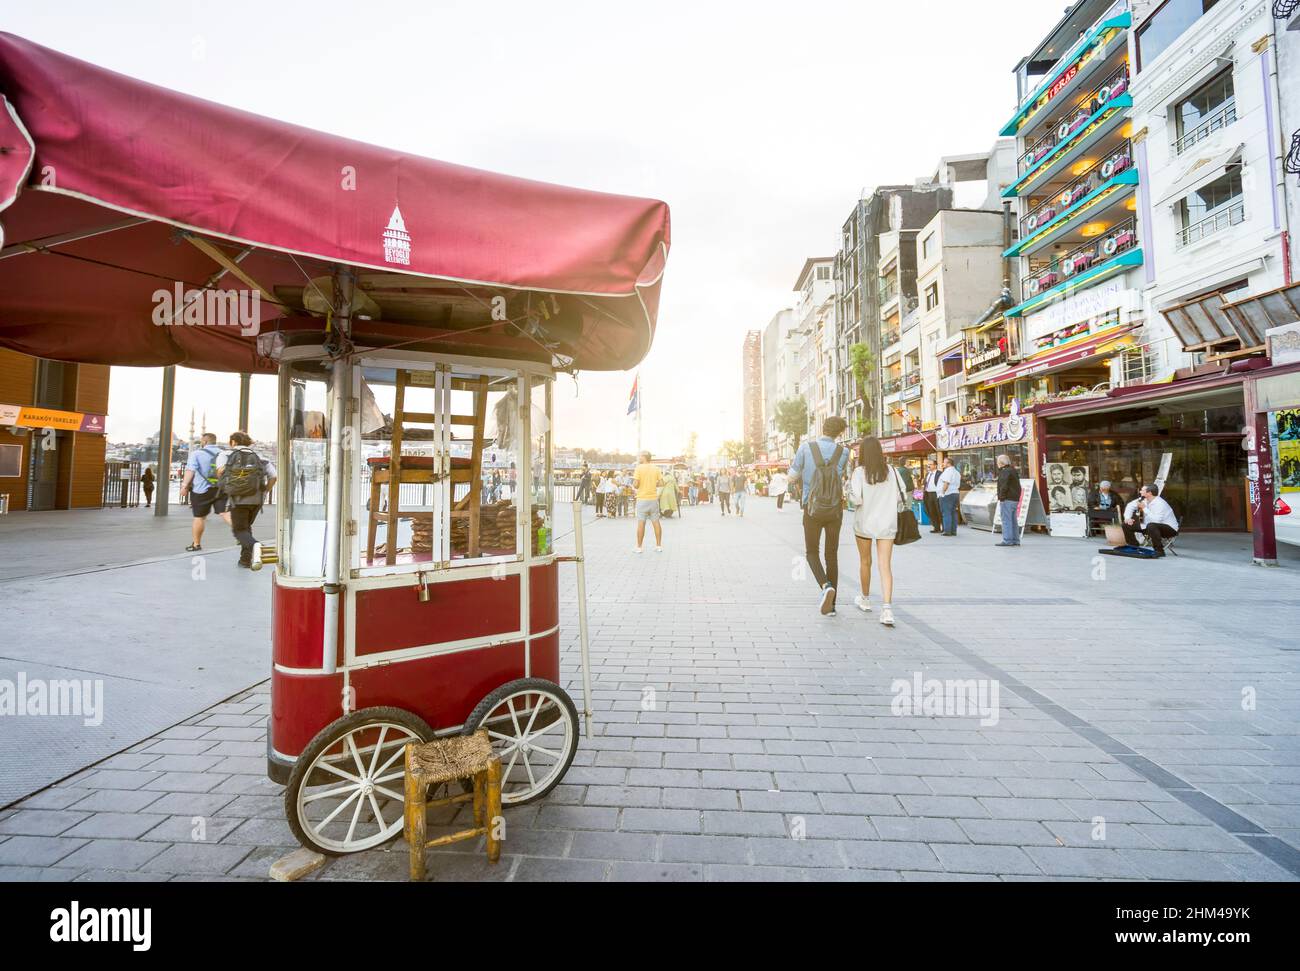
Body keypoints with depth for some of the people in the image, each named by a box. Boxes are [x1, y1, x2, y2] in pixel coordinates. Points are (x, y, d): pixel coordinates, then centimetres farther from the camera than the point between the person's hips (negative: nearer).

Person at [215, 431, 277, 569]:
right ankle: (246, 560, 21)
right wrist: (264, 493, 14)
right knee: (246, 526, 24)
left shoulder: (226, 454, 9)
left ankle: (254, 546, -27)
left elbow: (221, 470, -12)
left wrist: (223, 485, 5)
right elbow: (274, 476, 4)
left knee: (239, 530, 6)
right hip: (257, 498, 3)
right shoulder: (258, 457, 16)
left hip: (238, 499, -3)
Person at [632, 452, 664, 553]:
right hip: (654, 498, 4)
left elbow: (636, 484, -14)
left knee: (641, 523, 1)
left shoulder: (639, 468, -7)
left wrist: (633, 482, 8)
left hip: (642, 499, -3)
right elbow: (661, 483, 2)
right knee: (656, 522, 9)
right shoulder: (656, 468, 4)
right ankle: (659, 546, 13)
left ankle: (639, 547, 6)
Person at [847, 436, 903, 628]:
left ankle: (865, 599, 34)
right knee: (885, 566, -1)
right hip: (887, 524, 2)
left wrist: (849, 488, 0)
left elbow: (856, 499, -18)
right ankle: (887, 608, -13)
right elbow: (902, 496, 2)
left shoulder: (859, 472, -11)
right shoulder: (891, 471, -1)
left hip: (864, 524, -1)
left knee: (865, 562, 17)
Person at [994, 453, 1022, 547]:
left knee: (1006, 520, -8)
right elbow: (1018, 486, 21)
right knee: (1014, 520, 13)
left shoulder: (1005, 472, -13)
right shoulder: (1013, 471, 18)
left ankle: (1007, 540, -9)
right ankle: (1015, 540, 16)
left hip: (1007, 500, -10)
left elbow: (1004, 486, -20)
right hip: (1015, 499, 10)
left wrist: (1001, 497, -16)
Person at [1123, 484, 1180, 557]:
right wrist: (1127, 517, -4)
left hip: (1169, 529, -8)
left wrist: (1144, 508, -30)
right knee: (1127, 525, 0)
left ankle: (1159, 551, -26)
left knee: (1151, 526, -40)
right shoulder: (1143, 499, -5)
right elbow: (1130, 505, 11)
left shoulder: (1160, 503, -27)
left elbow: (1156, 520, -37)